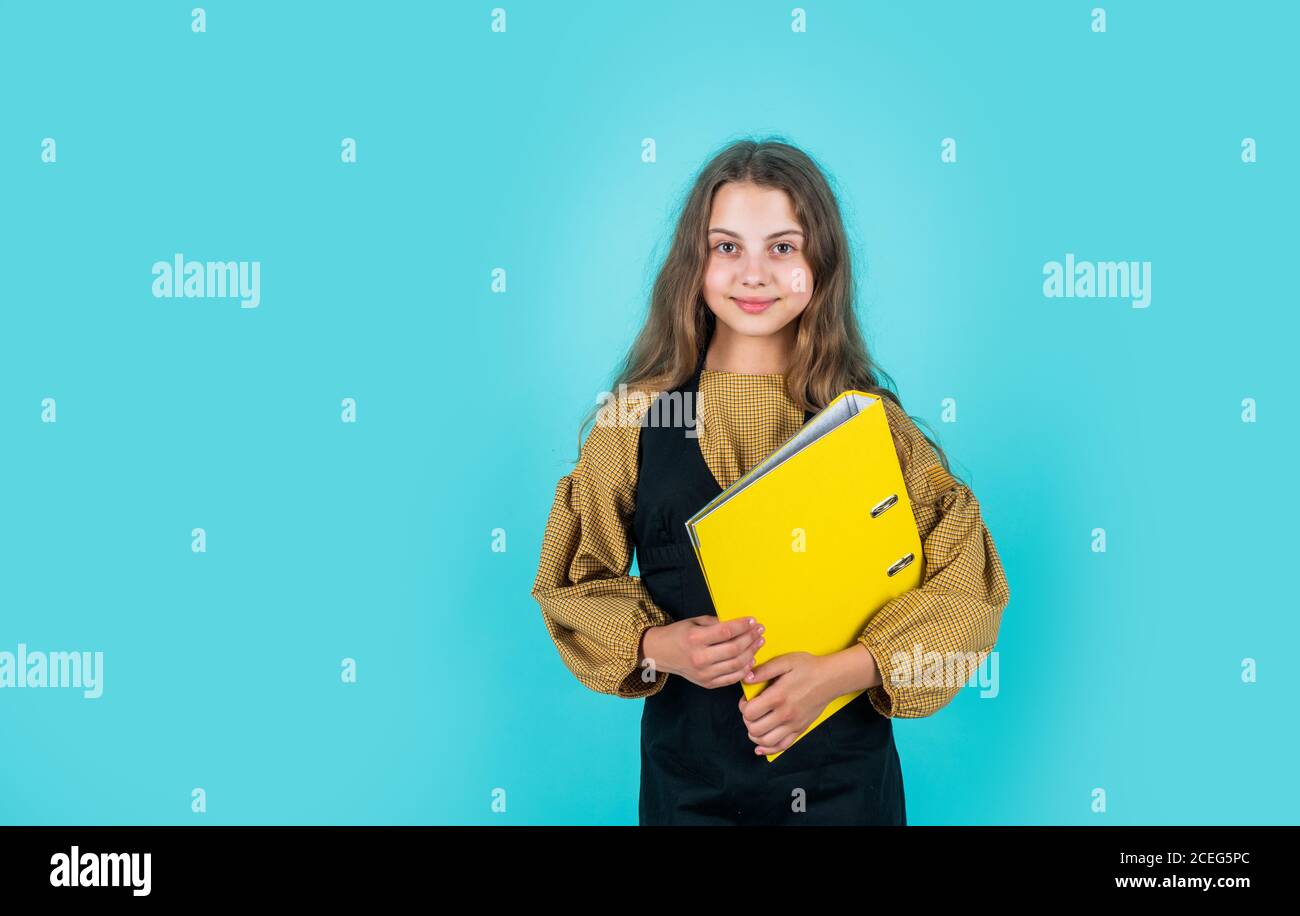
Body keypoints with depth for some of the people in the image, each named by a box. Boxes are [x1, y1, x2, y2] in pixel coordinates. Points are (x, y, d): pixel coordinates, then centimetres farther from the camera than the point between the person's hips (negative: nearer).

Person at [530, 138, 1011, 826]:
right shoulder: (637, 414, -4)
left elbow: (966, 584, -5)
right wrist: (659, 647, -16)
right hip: (689, 776, 0)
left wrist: (842, 671, -18)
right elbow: (572, 584, 2)